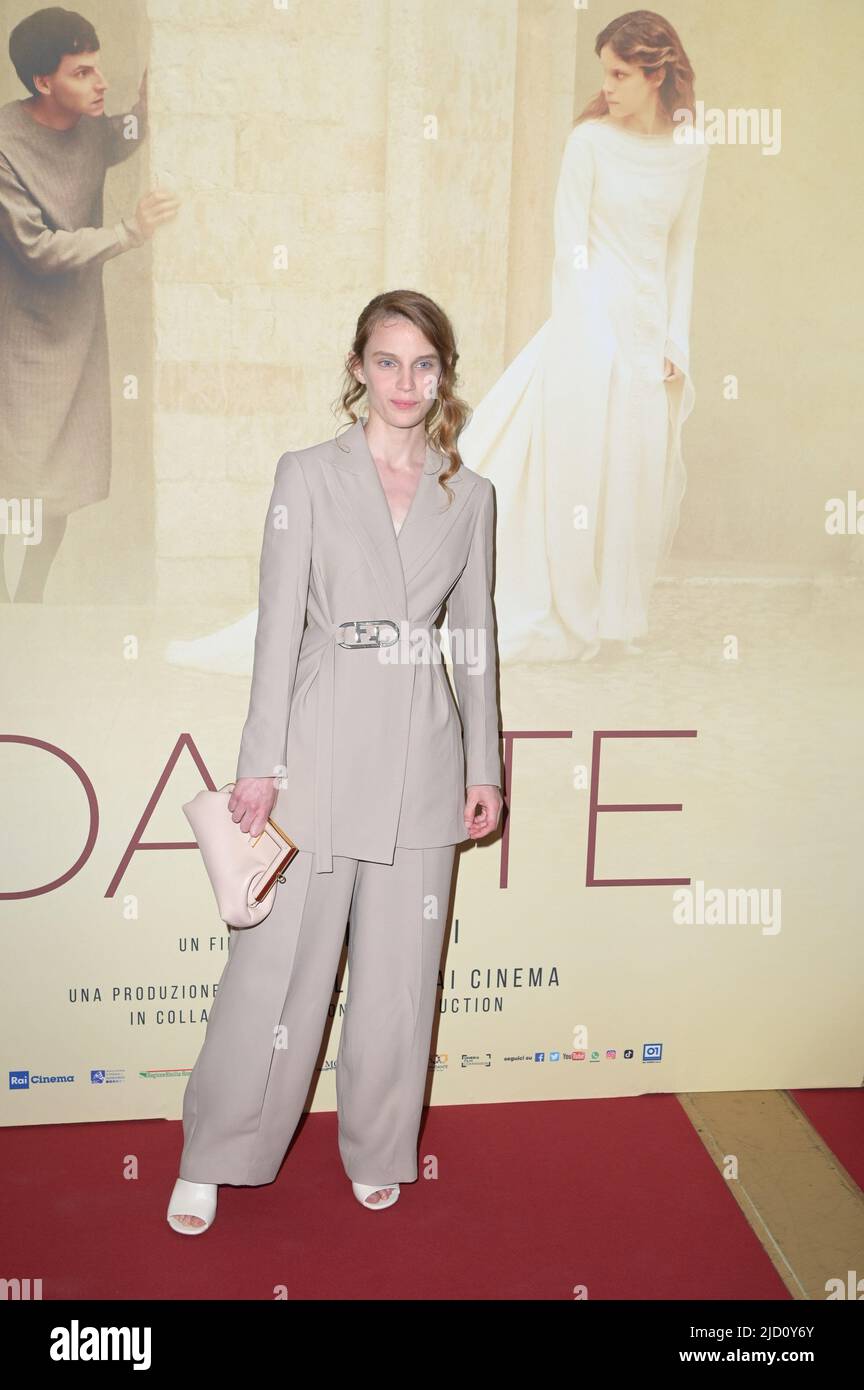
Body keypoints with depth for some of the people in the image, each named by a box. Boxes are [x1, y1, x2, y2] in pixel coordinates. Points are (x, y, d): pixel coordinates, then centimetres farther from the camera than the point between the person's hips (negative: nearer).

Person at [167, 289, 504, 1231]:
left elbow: (475, 635, 10)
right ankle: (212, 1159, 24)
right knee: (277, 962, 4)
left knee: (399, 967, 11)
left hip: (423, 750, 3)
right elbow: (279, 624, -4)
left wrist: (484, 767, 7)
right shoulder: (307, 475, 1)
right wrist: (260, 763, -8)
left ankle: (378, 1151, 31)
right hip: (321, 742, -2)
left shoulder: (469, 494, 8)